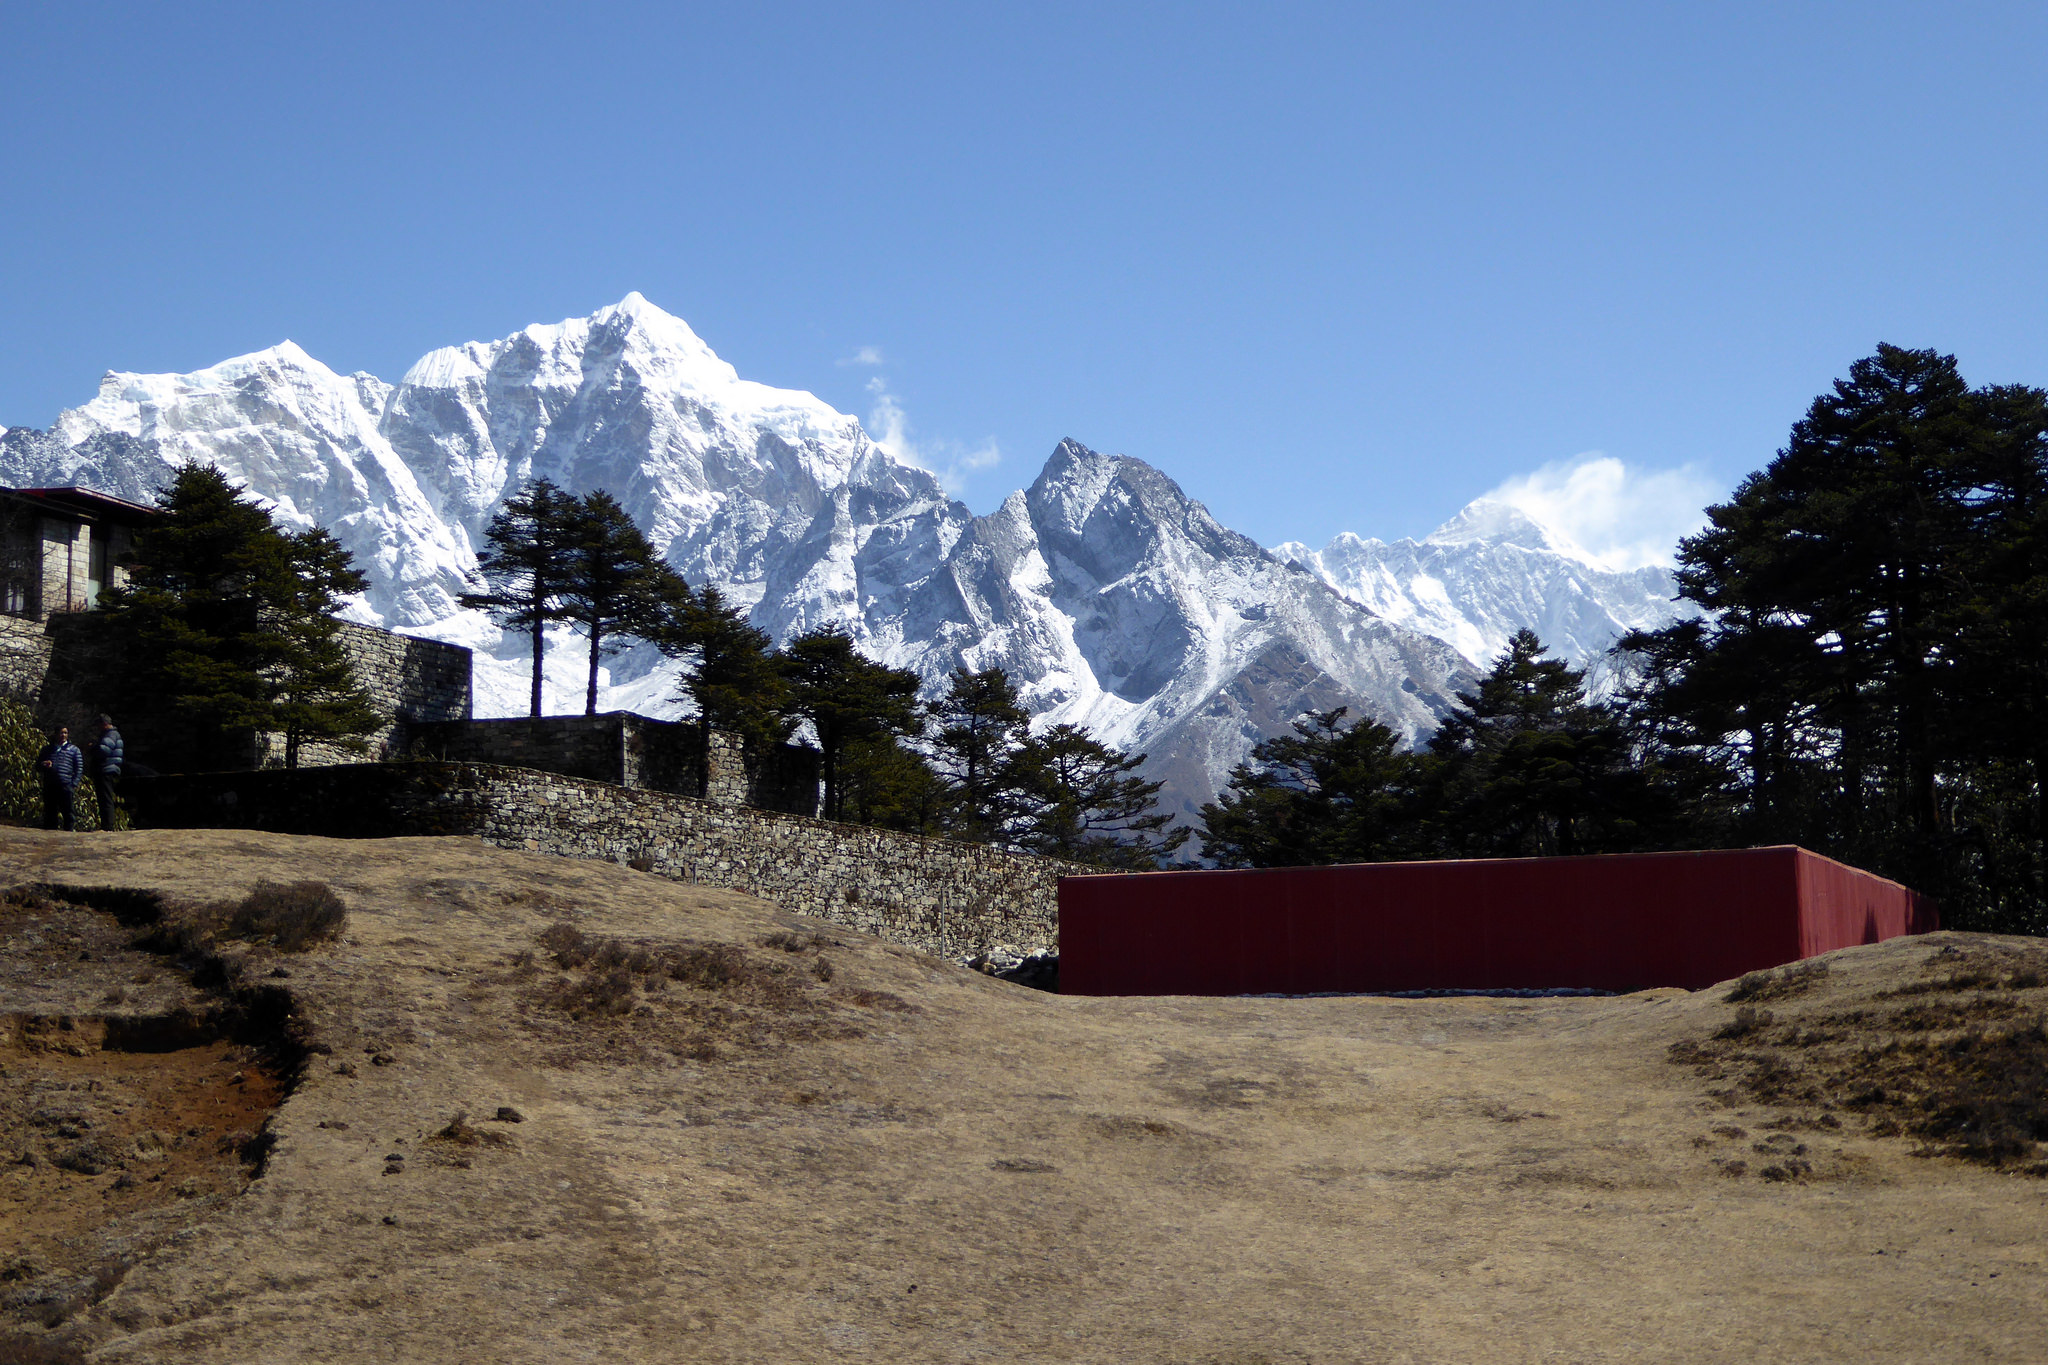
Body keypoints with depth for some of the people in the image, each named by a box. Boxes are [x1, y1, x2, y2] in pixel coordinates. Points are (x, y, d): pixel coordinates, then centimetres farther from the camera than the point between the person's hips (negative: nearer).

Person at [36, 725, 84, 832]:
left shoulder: (73, 749, 12)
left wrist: (74, 784, -4)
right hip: (49, 786, 3)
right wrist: (44, 765, -2)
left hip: (66, 786, -3)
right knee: (50, 813, 4)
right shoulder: (47, 749, 19)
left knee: (69, 812, -5)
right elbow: (38, 766, 23)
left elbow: (79, 768, 7)